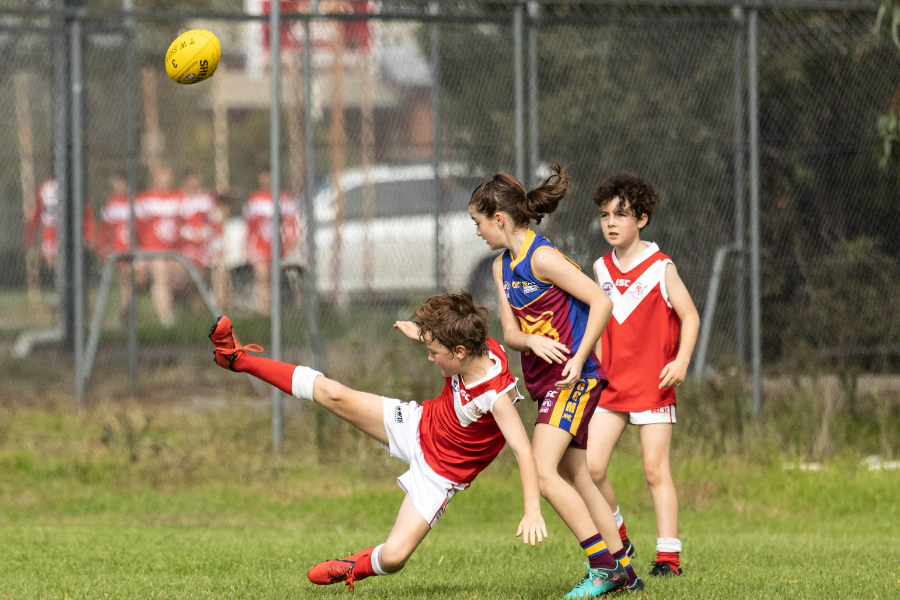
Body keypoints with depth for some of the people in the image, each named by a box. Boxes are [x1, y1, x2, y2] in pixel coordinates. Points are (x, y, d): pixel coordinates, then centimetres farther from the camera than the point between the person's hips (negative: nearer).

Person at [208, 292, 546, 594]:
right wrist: (424, 334, 4)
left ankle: (353, 569, 19)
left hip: (439, 474, -6)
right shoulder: (478, 349, -16)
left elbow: (523, 451, -40)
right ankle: (239, 360, 8)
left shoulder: (496, 396, -36)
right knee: (331, 394, -4)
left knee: (393, 558, -18)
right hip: (418, 424, 6)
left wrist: (532, 511, -47)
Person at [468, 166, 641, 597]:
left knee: (542, 471, -18)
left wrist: (578, 360, -21)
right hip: (545, 381, 10)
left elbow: (601, 302, -19)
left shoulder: (542, 258, -16)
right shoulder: (503, 267, 11)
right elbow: (510, 332, 8)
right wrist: (531, 340, -16)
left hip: (573, 379, -10)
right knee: (575, 478, 11)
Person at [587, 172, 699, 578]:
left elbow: (690, 317, -5)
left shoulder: (660, 267, -6)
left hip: (652, 384, -5)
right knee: (590, 467, -4)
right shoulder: (601, 269, 9)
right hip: (611, 384, 5)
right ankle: (617, 540, 16)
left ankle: (668, 556, 1)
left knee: (655, 469, -5)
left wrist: (681, 361, -18)